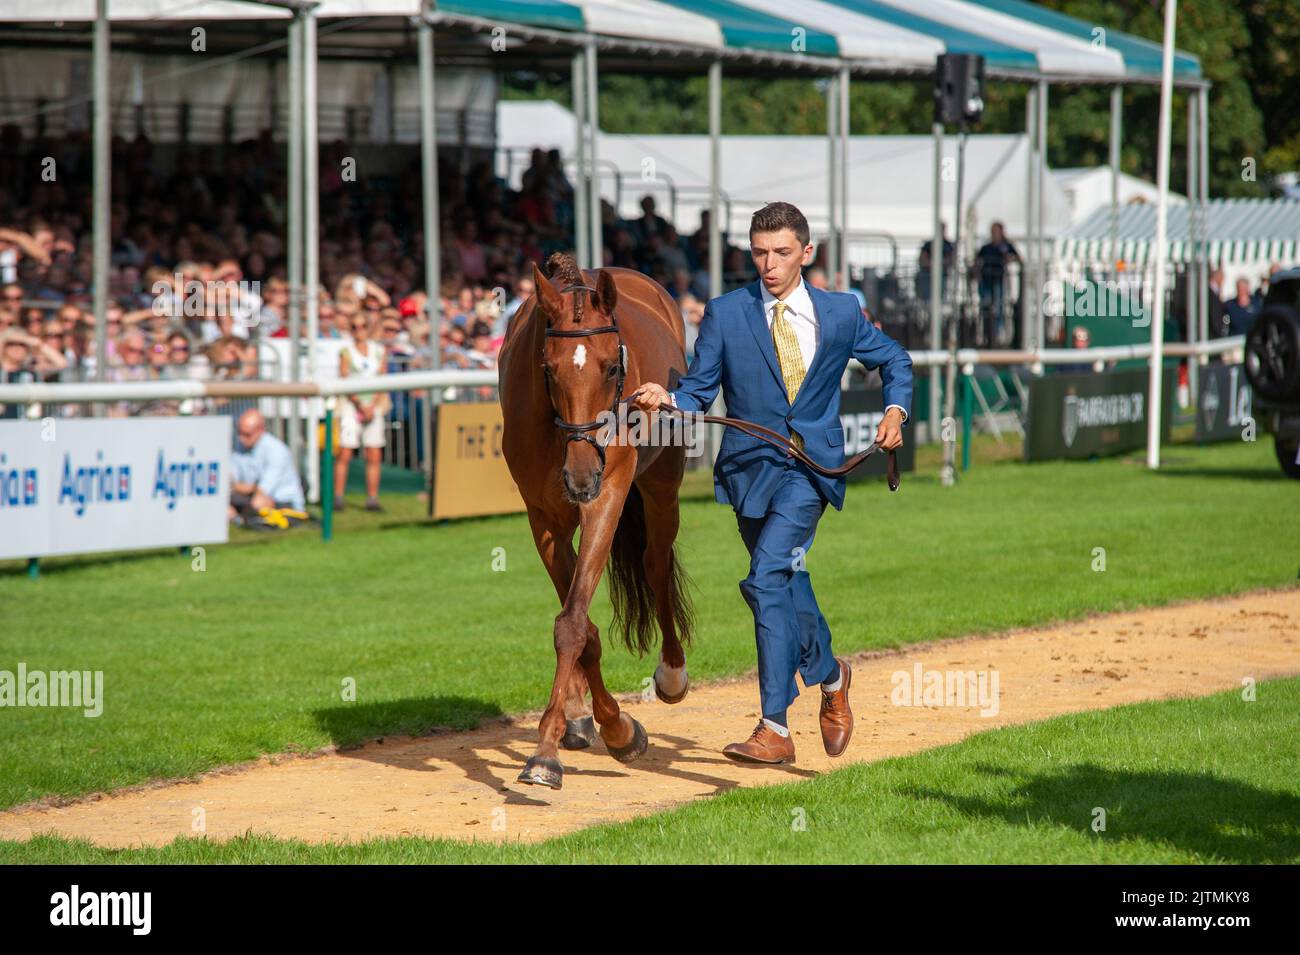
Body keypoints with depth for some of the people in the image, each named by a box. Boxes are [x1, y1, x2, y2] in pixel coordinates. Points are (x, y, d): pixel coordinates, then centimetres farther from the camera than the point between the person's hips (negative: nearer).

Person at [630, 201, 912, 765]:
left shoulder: (841, 313, 3)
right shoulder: (725, 314, 1)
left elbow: (894, 360, 19)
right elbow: (699, 390, -1)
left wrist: (896, 410, 3)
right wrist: (665, 400, -22)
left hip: (813, 465, -3)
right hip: (750, 465, 3)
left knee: (767, 577, -19)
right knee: (787, 580, 14)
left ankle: (775, 728, -19)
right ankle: (830, 675, 43)